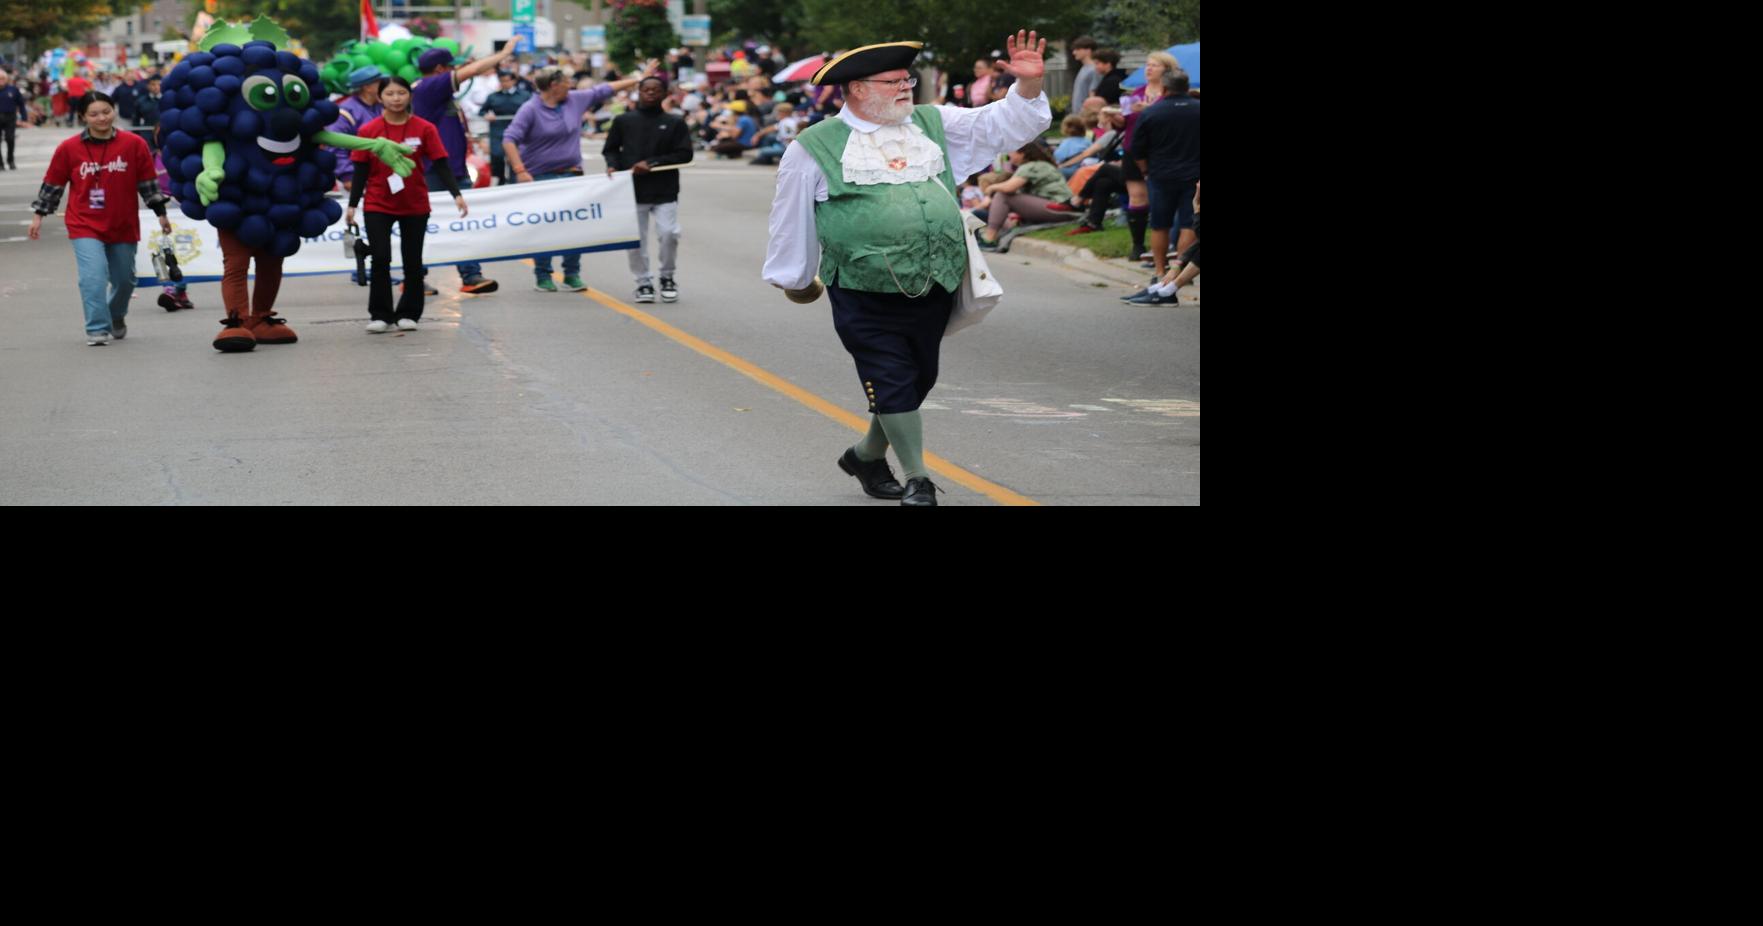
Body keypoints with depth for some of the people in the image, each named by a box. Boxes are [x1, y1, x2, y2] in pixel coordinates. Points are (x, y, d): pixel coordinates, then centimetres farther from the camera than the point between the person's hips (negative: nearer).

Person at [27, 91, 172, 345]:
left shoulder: (134, 144, -7)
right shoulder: (69, 149, -7)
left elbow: (148, 182, 2)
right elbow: (52, 184, 3)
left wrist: (160, 213, 5)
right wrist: (39, 215, 6)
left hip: (123, 227, 2)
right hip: (85, 225, -2)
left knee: (125, 279, 16)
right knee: (93, 275, -19)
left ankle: (117, 317, 44)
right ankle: (97, 329, -12)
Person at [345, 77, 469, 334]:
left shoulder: (425, 129, -5)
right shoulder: (369, 131, -3)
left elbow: (441, 165, -6)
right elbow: (361, 171, 0)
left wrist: (456, 194, -18)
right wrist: (352, 205, -5)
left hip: (415, 206, 1)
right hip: (378, 206, -1)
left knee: (413, 261, 6)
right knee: (380, 258, -8)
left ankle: (408, 313, 19)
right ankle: (381, 315, 2)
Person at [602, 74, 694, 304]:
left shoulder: (675, 123, 3)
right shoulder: (623, 121, 7)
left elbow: (685, 154, -3)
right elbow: (610, 148, 14)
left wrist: (652, 164, -11)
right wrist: (612, 165, -8)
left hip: (665, 192, -1)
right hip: (632, 190, 1)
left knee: (669, 234, -12)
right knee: (636, 239, 0)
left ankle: (667, 278, 11)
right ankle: (643, 283, 14)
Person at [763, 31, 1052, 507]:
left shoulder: (933, 124, 9)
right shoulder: (815, 149, -2)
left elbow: (1004, 125, 9)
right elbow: (792, 220, 8)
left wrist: (1028, 85, -8)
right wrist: (793, 278, 15)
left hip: (936, 287, 5)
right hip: (865, 295, -5)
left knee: (918, 380, 14)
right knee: (893, 385, -5)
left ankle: (868, 455, 36)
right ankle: (918, 481, 6)